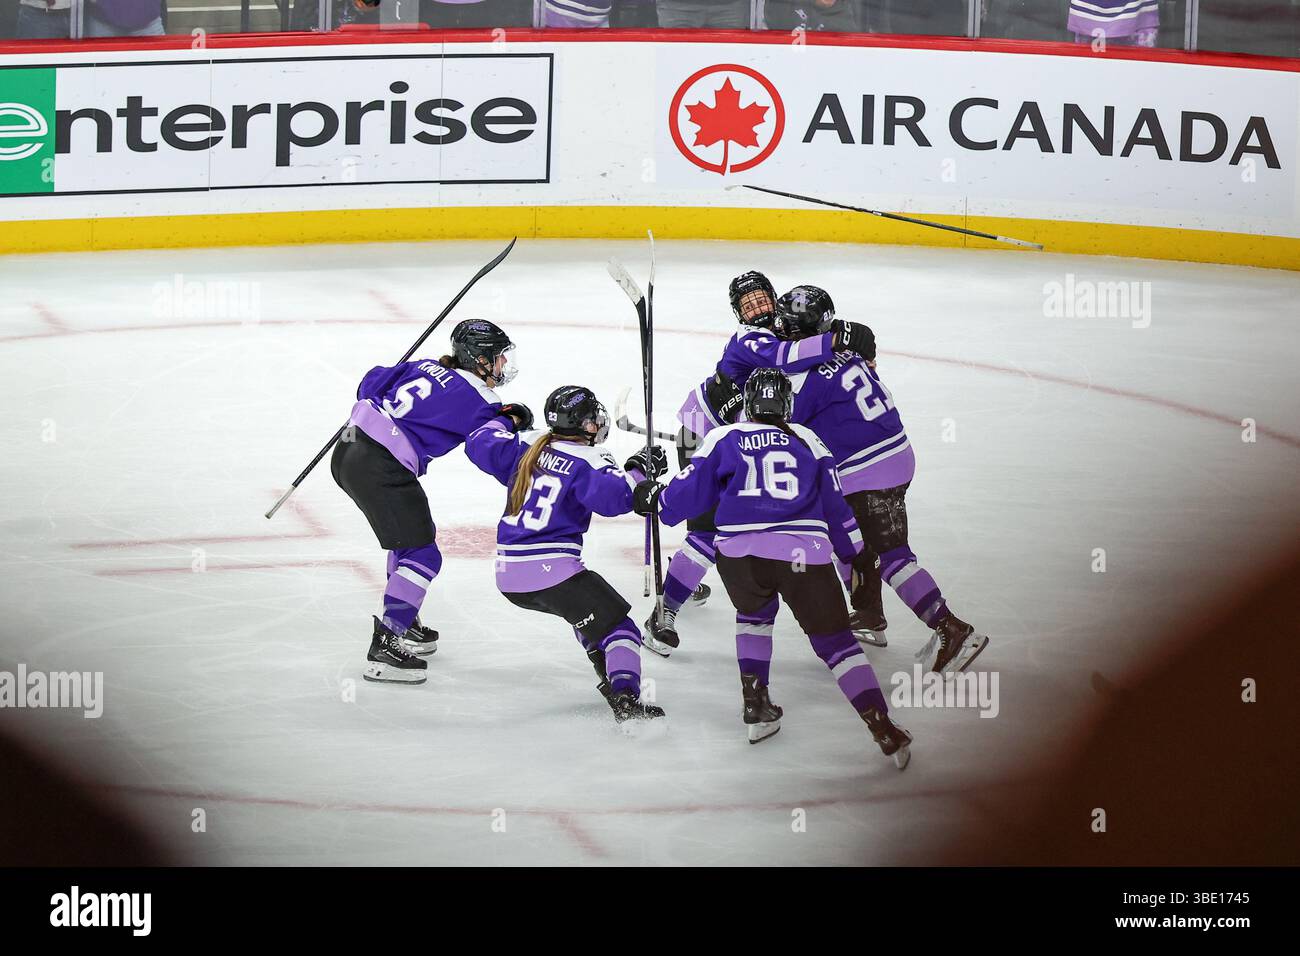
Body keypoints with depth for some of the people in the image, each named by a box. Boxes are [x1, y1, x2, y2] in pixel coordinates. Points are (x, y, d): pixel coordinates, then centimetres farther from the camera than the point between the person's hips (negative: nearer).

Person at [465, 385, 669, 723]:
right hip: (552, 571, -8)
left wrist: (504, 420, 35)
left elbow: (480, 443, 19)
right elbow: (613, 497, -24)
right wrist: (638, 469, -10)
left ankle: (609, 676, 31)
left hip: (509, 577, 8)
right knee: (616, 626, -5)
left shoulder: (527, 447, 11)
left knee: (583, 609, 33)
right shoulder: (587, 461, -9)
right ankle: (625, 699, -23)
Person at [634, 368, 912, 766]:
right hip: (803, 552, 0)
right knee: (834, 639, 7)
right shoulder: (808, 441, 20)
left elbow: (692, 491, 15)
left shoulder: (724, 438, 16)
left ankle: (756, 705, 24)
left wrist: (654, 498, 35)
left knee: (755, 612, 32)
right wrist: (856, 557, 30)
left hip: (739, 551, 0)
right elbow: (835, 504, 21)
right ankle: (882, 727, -4)